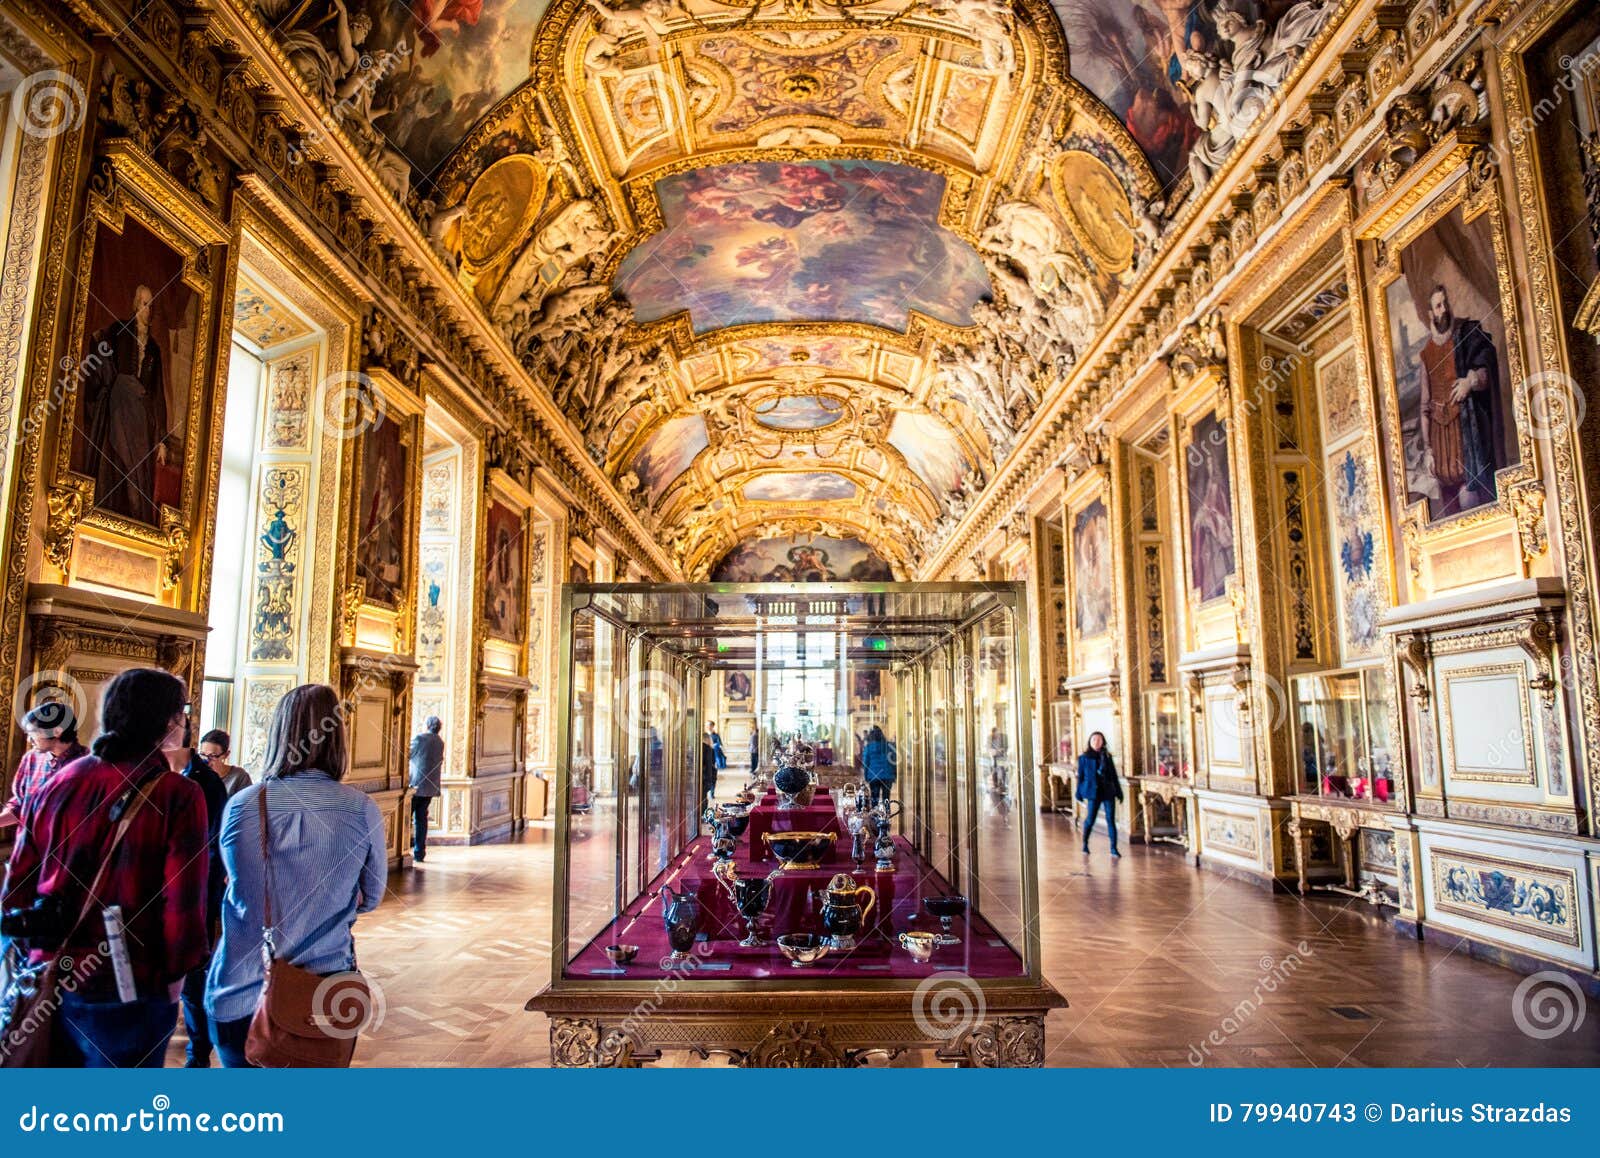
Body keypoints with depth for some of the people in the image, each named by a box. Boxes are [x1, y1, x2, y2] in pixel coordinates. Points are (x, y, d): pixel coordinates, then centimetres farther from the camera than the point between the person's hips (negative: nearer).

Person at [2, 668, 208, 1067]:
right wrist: (175, 973, -2)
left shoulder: (58, 782, -1)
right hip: (128, 989, -5)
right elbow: (183, 898, -17)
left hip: (47, 977, 5)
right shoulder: (179, 795, -15)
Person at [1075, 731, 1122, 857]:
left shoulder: (1107, 756, 9)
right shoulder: (1084, 758, 1)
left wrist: (1118, 791, 9)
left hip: (1108, 792, 2)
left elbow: (1114, 775, 12)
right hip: (1093, 793, -2)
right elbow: (1081, 776, 3)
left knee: (1111, 820, -3)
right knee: (1090, 819, 3)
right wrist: (1080, 793, 0)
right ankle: (1085, 843, 27)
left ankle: (1113, 848, 1)